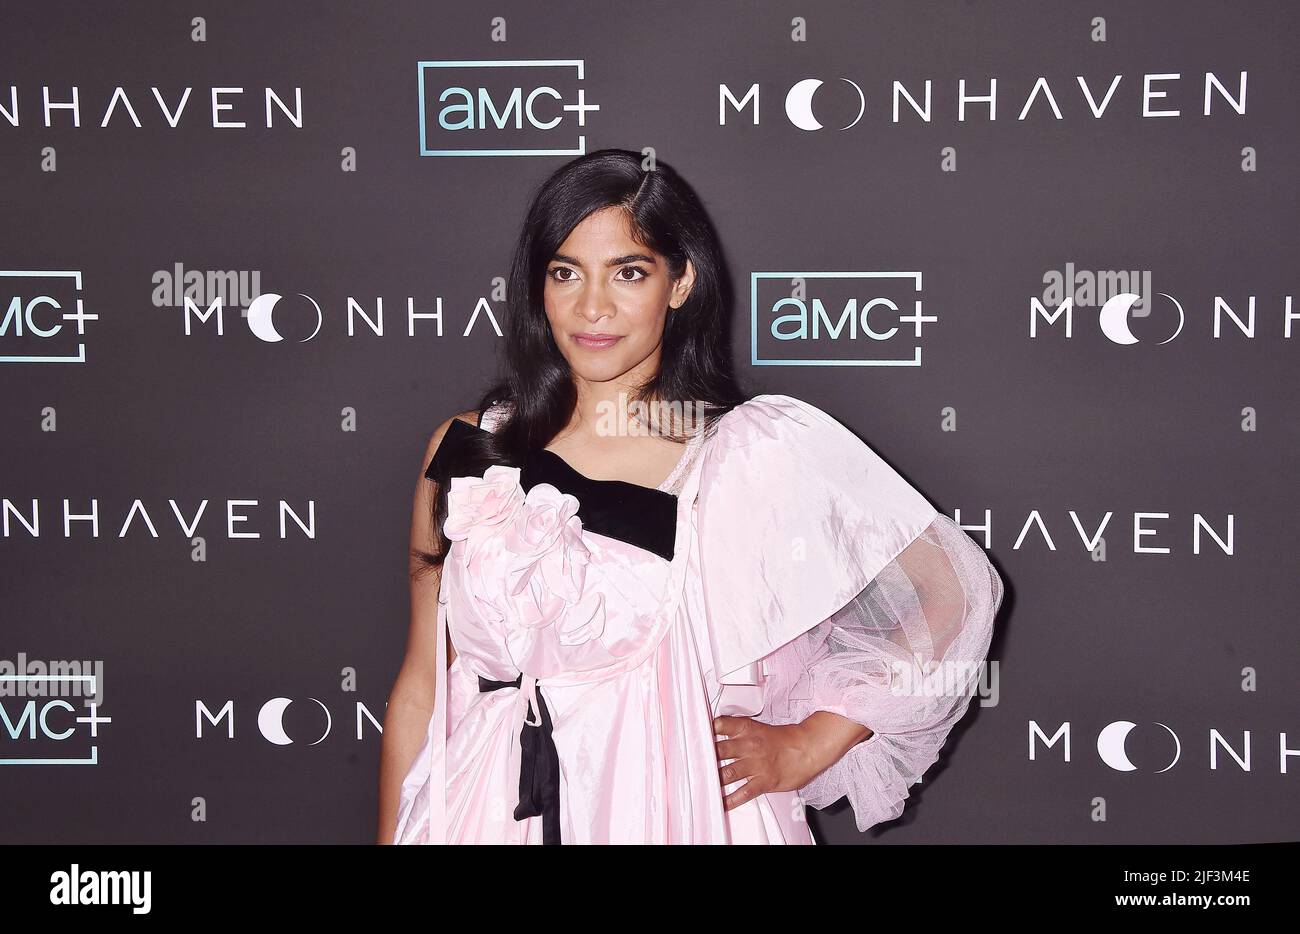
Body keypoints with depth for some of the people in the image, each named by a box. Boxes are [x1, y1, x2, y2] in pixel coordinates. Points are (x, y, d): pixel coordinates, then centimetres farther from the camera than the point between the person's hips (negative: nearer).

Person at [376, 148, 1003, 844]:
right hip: (489, 811, 2)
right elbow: (420, 686, 5)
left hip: (671, 810, -2)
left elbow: (952, 597, -6)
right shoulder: (468, 447, 0)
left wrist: (804, 749, -5)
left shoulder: (754, 451, -9)